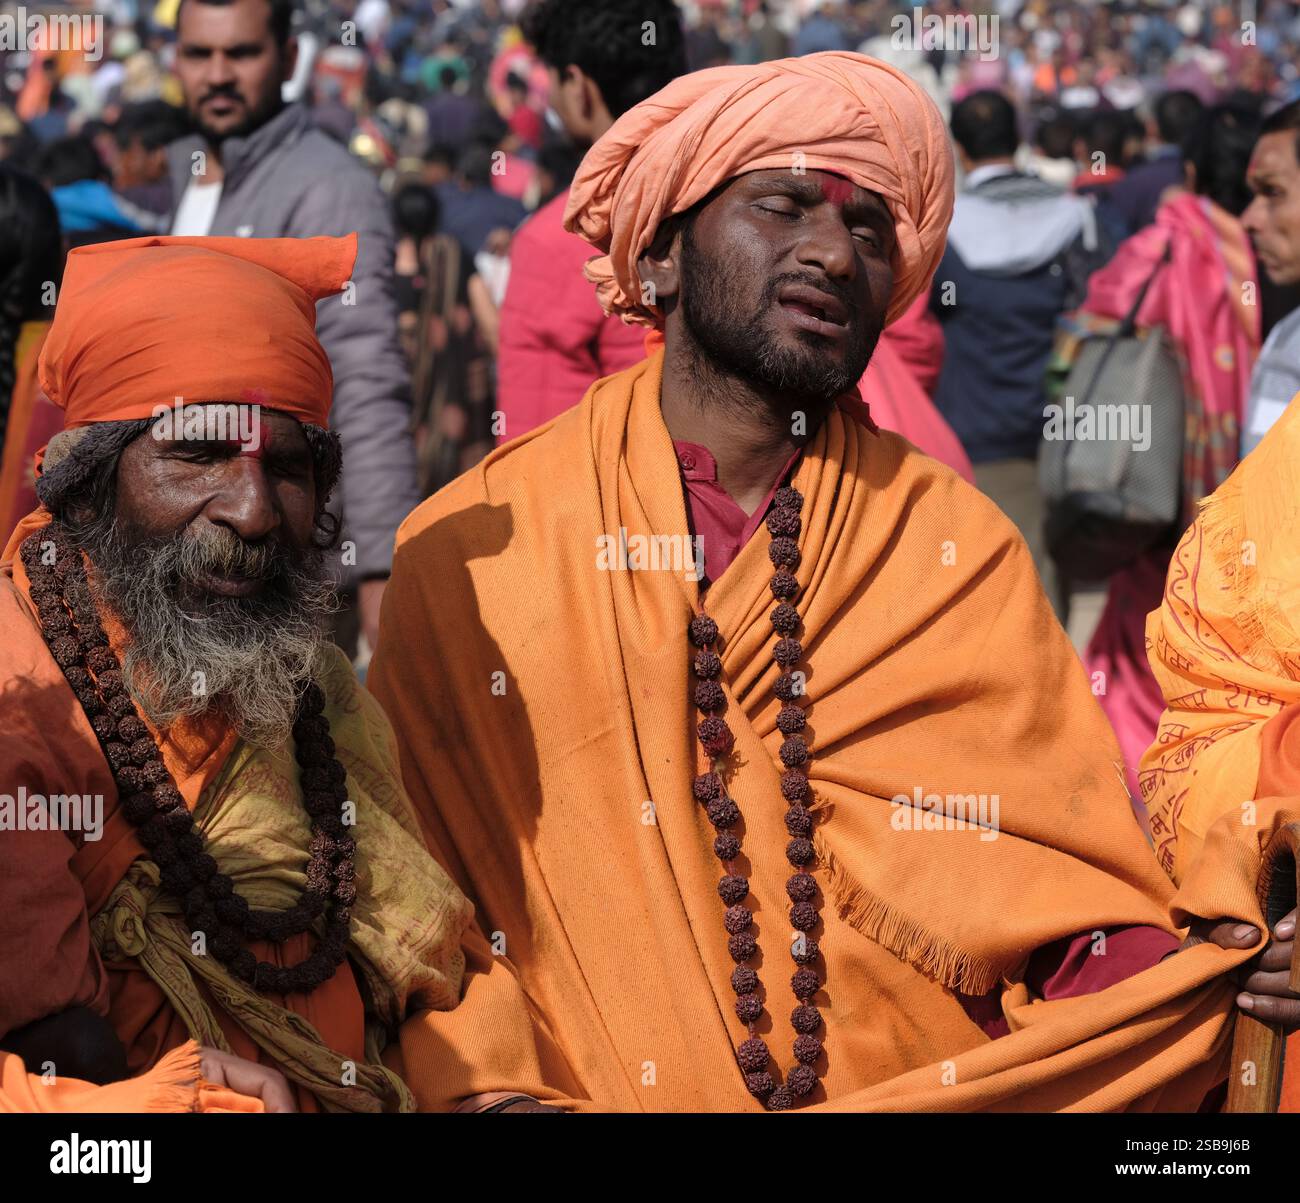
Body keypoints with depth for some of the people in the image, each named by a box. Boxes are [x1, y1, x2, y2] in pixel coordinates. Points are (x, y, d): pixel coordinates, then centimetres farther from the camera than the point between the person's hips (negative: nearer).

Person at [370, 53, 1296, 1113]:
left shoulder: (958, 549, 7)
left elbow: (1073, 927, 5)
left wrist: (1211, 967, -14)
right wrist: (490, 1084, -12)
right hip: (592, 1086, -2)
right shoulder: (468, 549, 4)